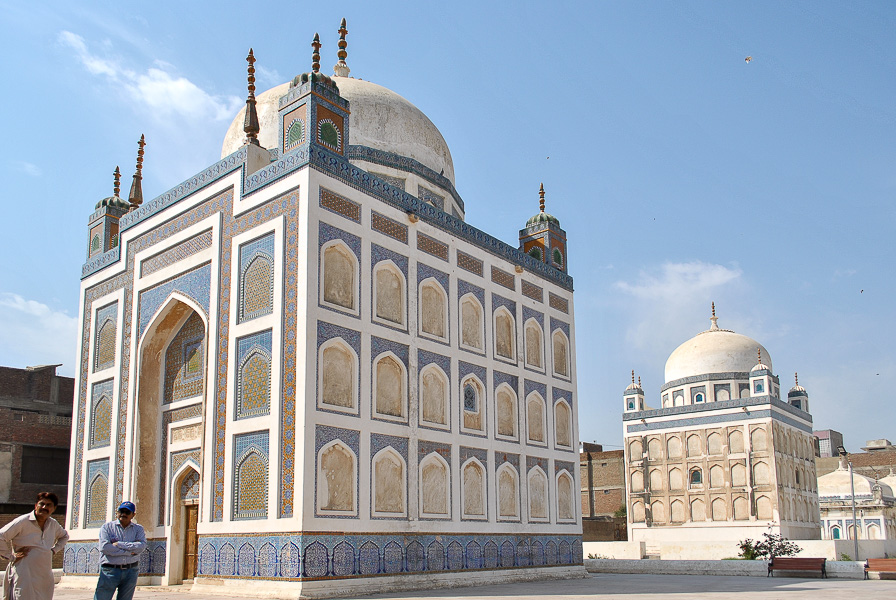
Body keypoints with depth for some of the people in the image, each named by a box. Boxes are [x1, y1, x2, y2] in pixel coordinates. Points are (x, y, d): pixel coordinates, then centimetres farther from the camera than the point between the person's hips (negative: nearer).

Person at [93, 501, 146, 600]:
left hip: (131, 571, 2)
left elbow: (142, 545, -8)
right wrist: (128, 552, -10)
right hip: (110, 570, -2)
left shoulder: (138, 529, 11)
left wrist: (119, 544, -11)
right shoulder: (107, 527, 5)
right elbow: (104, 547, -11)